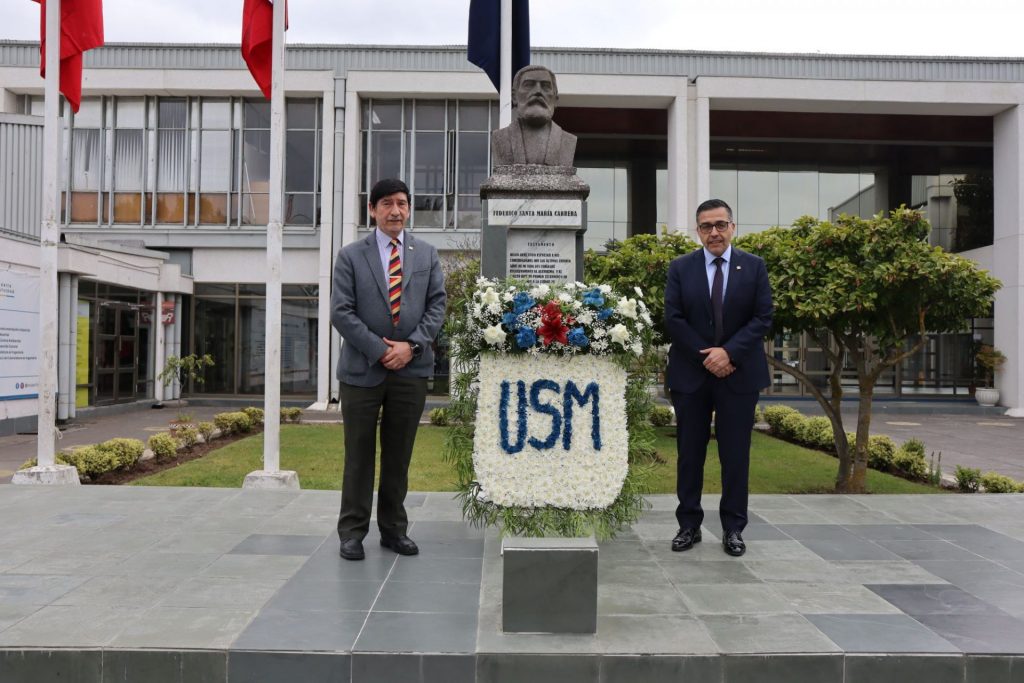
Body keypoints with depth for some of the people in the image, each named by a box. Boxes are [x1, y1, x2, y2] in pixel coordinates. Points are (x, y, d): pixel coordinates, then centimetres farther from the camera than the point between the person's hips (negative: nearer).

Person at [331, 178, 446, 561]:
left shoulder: (427, 254, 10)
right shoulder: (351, 256, 3)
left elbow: (437, 305, 4)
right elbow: (341, 312, -4)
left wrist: (411, 345, -10)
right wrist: (380, 350, -11)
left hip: (411, 369, 2)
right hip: (363, 368, -2)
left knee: (399, 454, 10)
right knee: (359, 454, 5)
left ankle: (394, 529, 22)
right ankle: (352, 531, 16)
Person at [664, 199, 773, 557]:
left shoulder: (754, 266, 3)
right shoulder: (680, 267, 3)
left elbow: (763, 317, -2)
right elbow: (673, 318, -3)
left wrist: (729, 352, -14)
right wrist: (706, 357, -11)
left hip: (739, 373, 0)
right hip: (691, 373, 0)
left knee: (736, 454, 4)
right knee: (690, 452, 6)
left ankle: (733, 528, 16)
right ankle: (689, 525, 17)